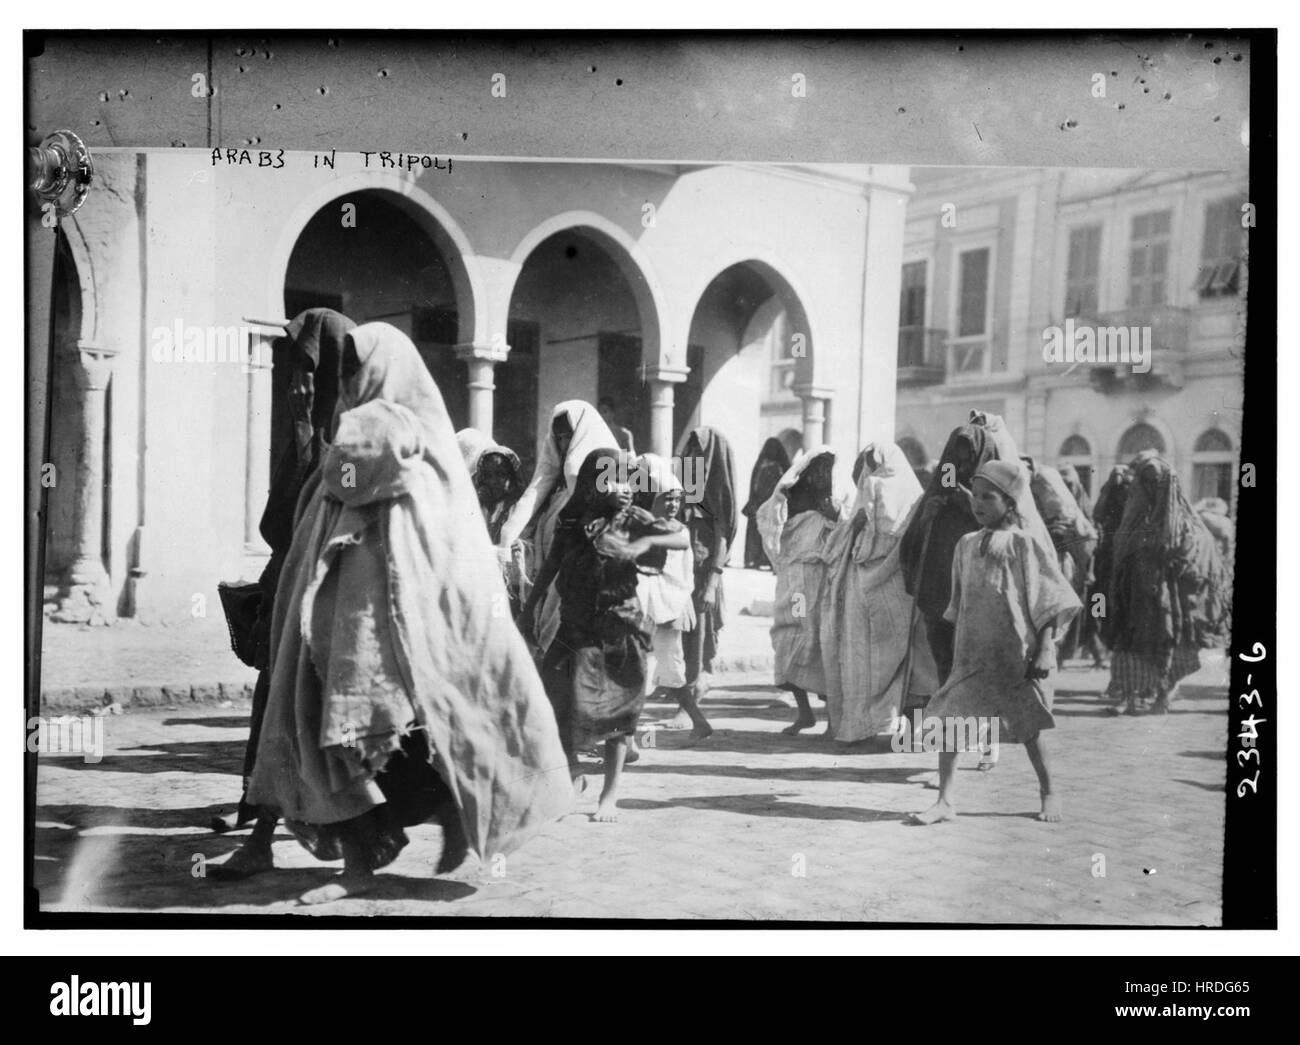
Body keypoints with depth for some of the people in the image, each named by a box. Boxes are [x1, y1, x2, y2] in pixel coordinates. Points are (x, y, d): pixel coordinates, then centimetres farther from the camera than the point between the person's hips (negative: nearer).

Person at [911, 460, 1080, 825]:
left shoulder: (1023, 544, -7)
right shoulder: (966, 544, 9)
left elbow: (1049, 603, -7)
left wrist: (1044, 650, -13)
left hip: (1014, 654, -4)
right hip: (972, 654, 5)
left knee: (1028, 726, 6)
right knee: (948, 719, -6)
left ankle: (1049, 792, 29)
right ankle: (946, 801, -1)